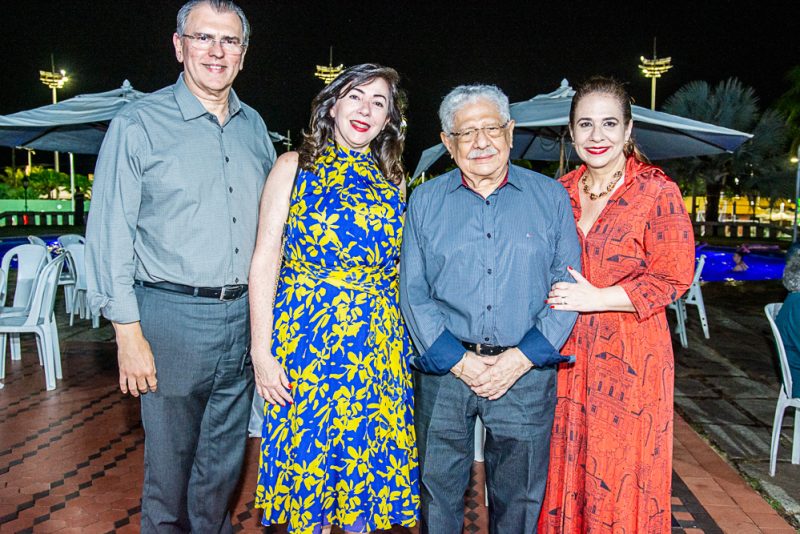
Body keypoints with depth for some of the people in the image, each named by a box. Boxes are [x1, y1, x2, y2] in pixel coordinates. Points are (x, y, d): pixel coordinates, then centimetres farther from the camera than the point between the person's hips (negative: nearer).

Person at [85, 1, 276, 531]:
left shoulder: (254, 127, 11)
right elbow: (109, 233, -6)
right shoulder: (140, 124, -4)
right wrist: (129, 333, -12)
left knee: (224, 465, 17)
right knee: (170, 465, 9)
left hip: (244, 316, 5)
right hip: (173, 316, -4)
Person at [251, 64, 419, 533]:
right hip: (306, 336, -2)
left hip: (380, 344, 3)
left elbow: (401, 270, 12)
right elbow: (265, 260, -4)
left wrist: (406, 343, 3)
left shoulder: (393, 180, 10)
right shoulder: (295, 166, 1)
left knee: (369, 465, 12)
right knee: (308, 455, 8)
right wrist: (262, 350, -9)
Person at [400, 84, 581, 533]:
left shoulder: (550, 197, 5)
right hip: (445, 372, 1)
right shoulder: (426, 201, 6)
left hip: (526, 373, 0)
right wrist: (458, 360, -10)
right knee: (439, 491, 12)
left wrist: (521, 358, -11)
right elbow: (414, 292, 2)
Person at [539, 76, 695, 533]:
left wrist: (596, 298, -16)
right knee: (567, 464, 12)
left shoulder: (657, 190, -6)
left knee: (622, 470, 6)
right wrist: (554, 298, 1)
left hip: (631, 353, -4)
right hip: (567, 351, 4)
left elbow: (674, 278, -9)